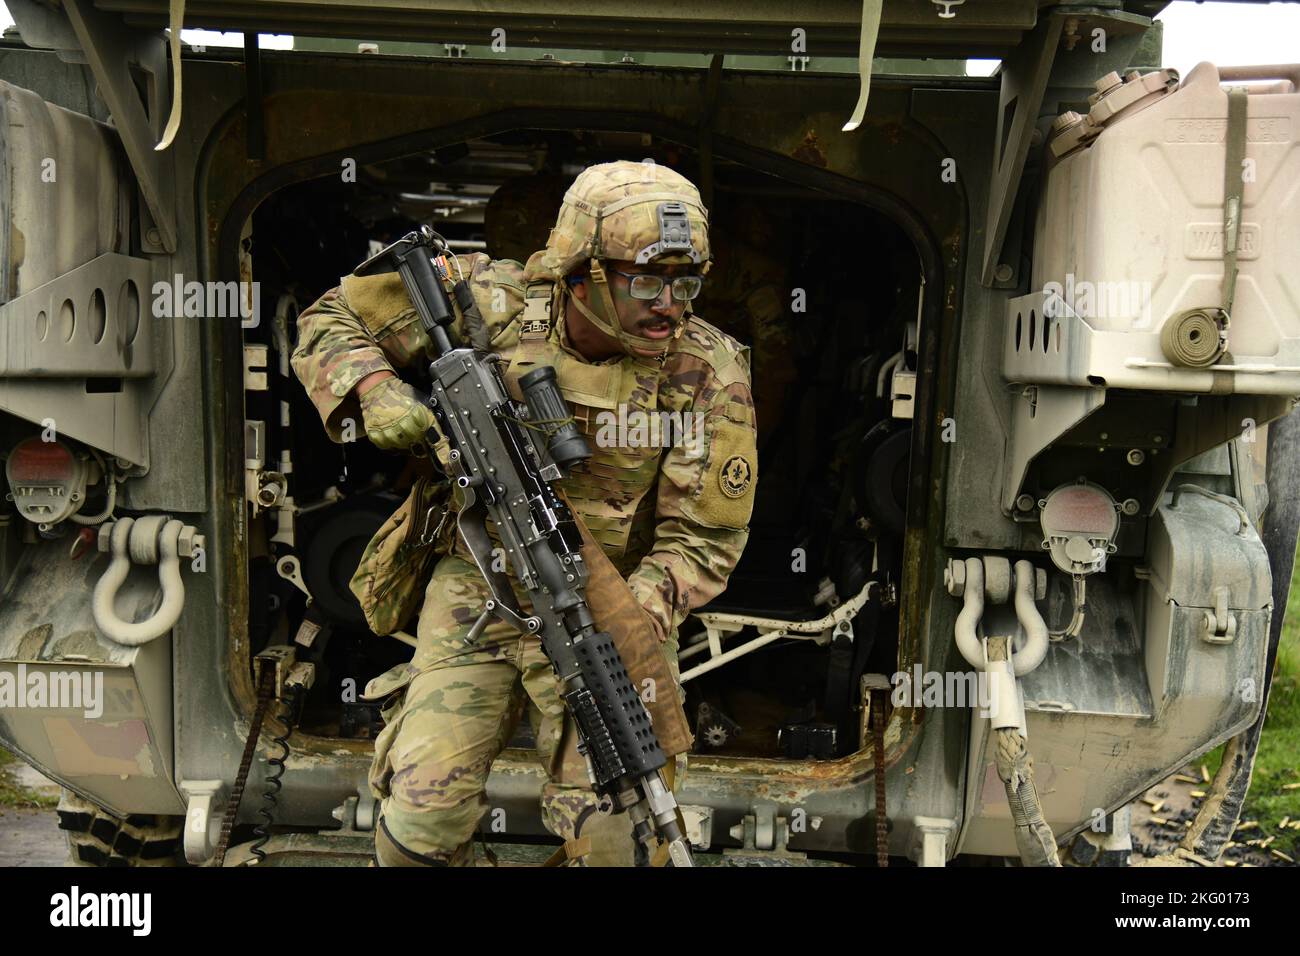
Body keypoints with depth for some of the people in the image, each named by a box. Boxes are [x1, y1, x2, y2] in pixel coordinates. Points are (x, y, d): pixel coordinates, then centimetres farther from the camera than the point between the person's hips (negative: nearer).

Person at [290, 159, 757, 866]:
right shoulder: (495, 305, -12)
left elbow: (703, 539, -10)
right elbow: (330, 321, 1)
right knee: (425, 812, -5)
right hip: (478, 590, 1)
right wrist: (375, 391, -20)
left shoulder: (709, 375, -14)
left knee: (609, 833, -8)